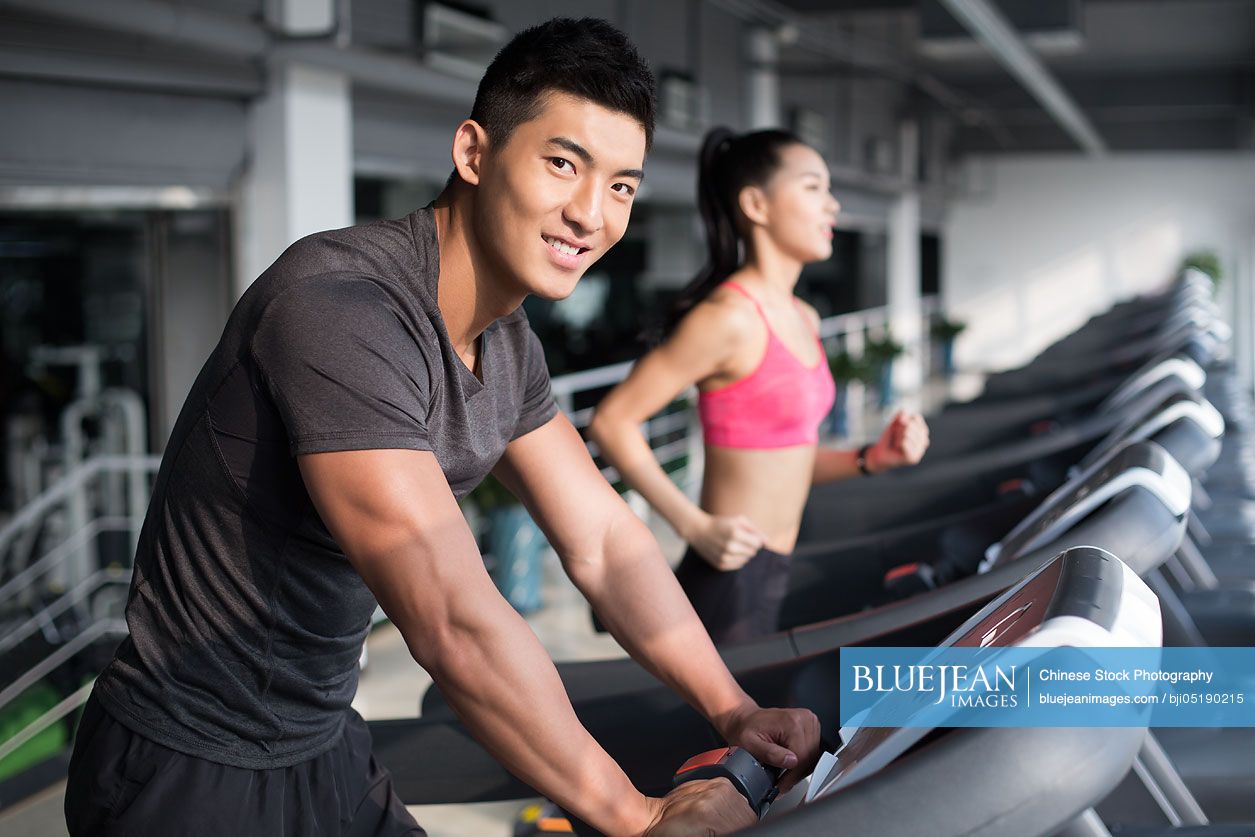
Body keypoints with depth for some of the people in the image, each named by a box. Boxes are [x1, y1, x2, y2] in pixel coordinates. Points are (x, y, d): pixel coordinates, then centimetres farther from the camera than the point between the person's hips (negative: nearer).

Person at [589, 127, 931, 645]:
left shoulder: (802, 320, 10)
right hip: (729, 579, -9)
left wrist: (873, 458, 3)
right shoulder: (728, 316, -17)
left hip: (769, 578, 9)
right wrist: (695, 526, -18)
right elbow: (612, 421, -18)